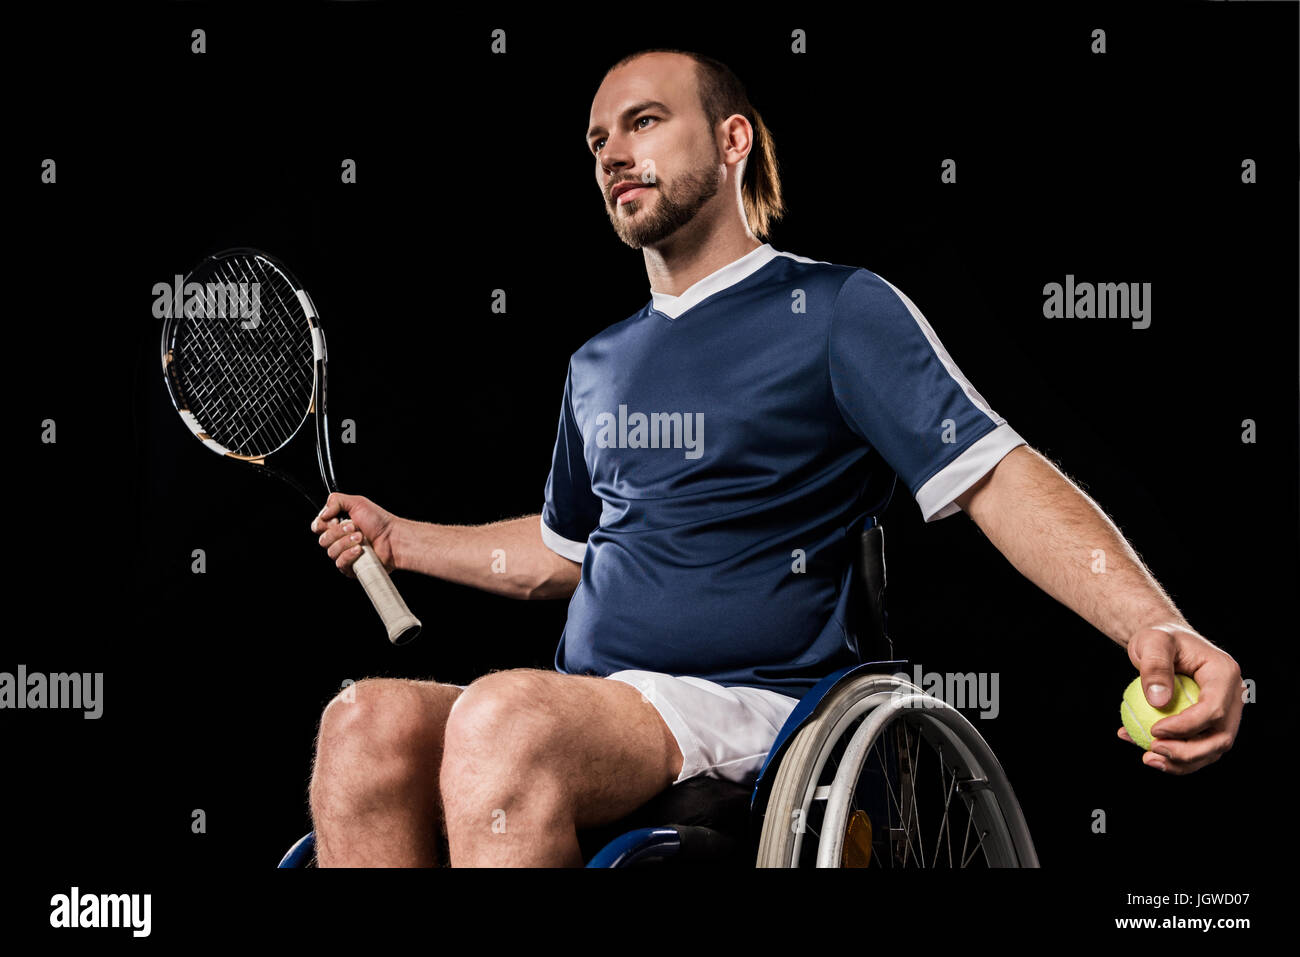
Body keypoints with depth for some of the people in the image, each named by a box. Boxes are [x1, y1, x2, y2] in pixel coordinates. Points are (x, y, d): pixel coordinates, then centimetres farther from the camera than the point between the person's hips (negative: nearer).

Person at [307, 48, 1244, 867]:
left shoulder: (837, 310, 3)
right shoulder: (598, 362, 25)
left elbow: (1000, 477, -7)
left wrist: (1154, 623, -23)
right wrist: (401, 540, 34)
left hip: (753, 710, -6)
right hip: (587, 717, 6)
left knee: (503, 716, -36)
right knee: (367, 724, -25)